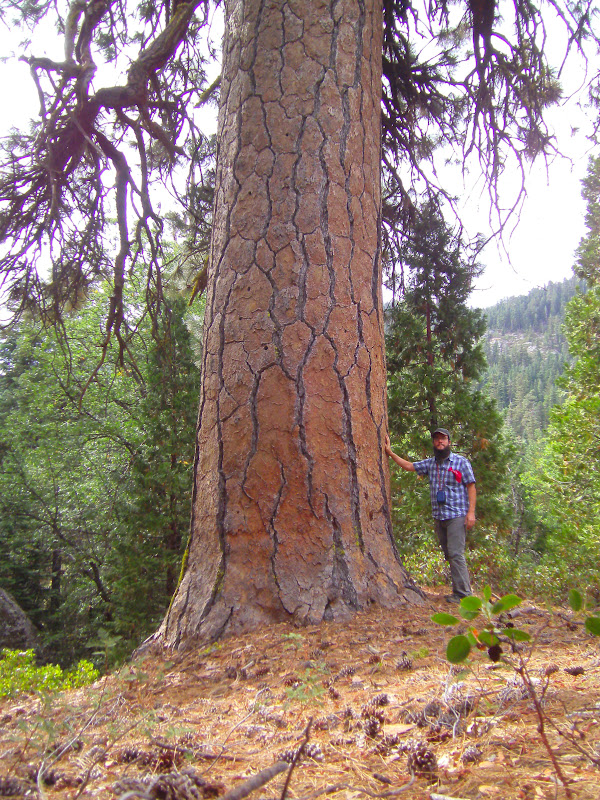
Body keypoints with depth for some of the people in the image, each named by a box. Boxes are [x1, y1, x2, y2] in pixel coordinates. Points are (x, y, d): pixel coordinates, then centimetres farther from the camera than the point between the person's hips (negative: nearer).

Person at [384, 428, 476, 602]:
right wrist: (390, 453, 11)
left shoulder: (461, 462, 0)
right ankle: (458, 589, 15)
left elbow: (471, 487, -2)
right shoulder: (430, 463, 13)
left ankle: (463, 593, -8)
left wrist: (471, 511, -10)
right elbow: (409, 466, 16)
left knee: (456, 553, -12)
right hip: (438, 516, 6)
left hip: (456, 515, -5)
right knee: (448, 554, 8)